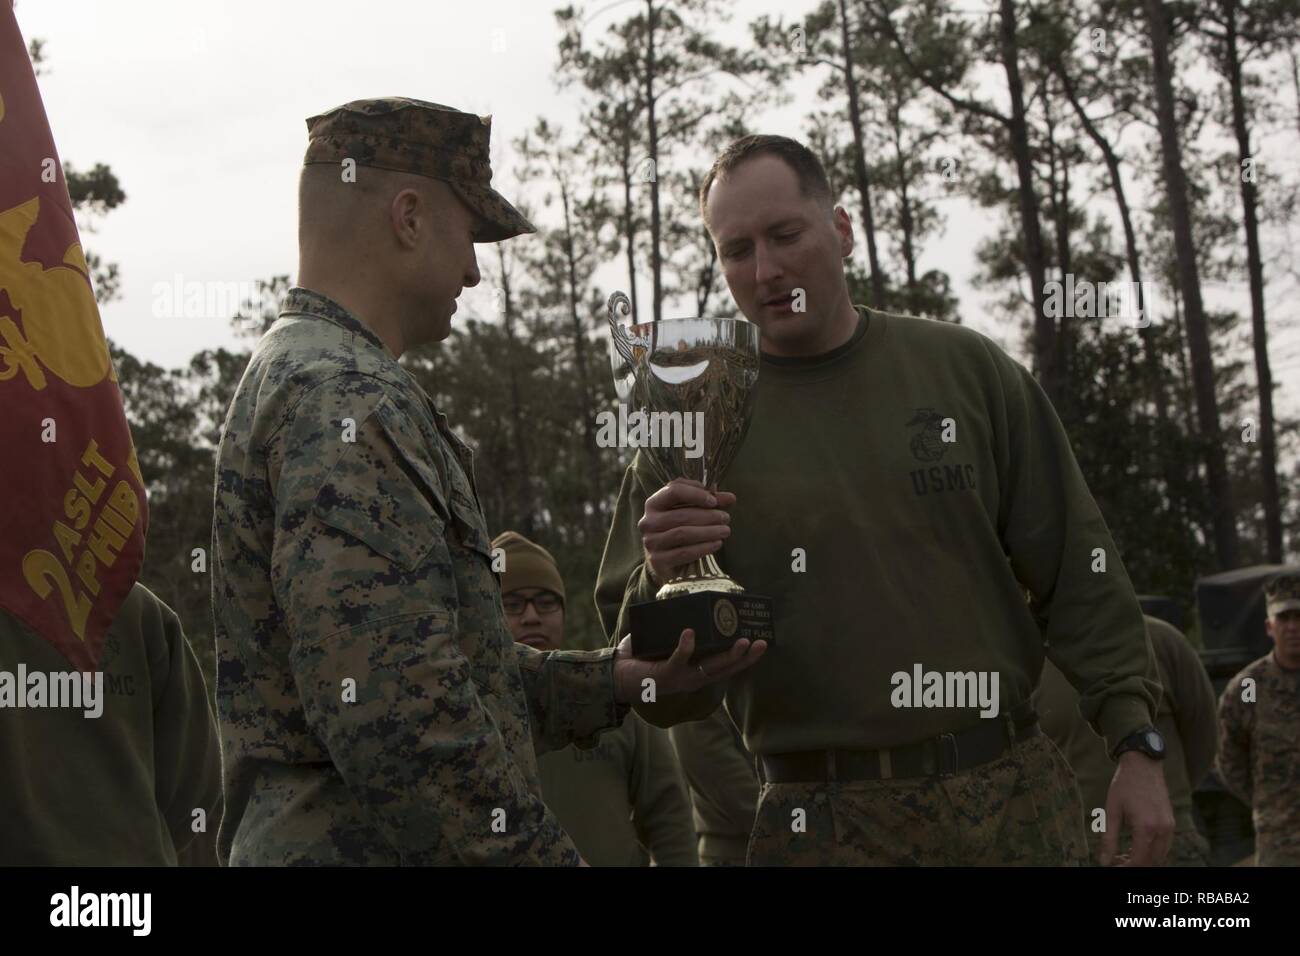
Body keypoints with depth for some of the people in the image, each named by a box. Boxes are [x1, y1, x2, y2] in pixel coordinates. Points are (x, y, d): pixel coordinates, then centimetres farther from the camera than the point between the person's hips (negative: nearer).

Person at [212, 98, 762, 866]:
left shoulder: (300, 376, 19)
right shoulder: (343, 401, -15)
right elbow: (394, 709, -25)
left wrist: (612, 682, 14)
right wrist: (542, 852, -18)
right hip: (366, 845, -10)